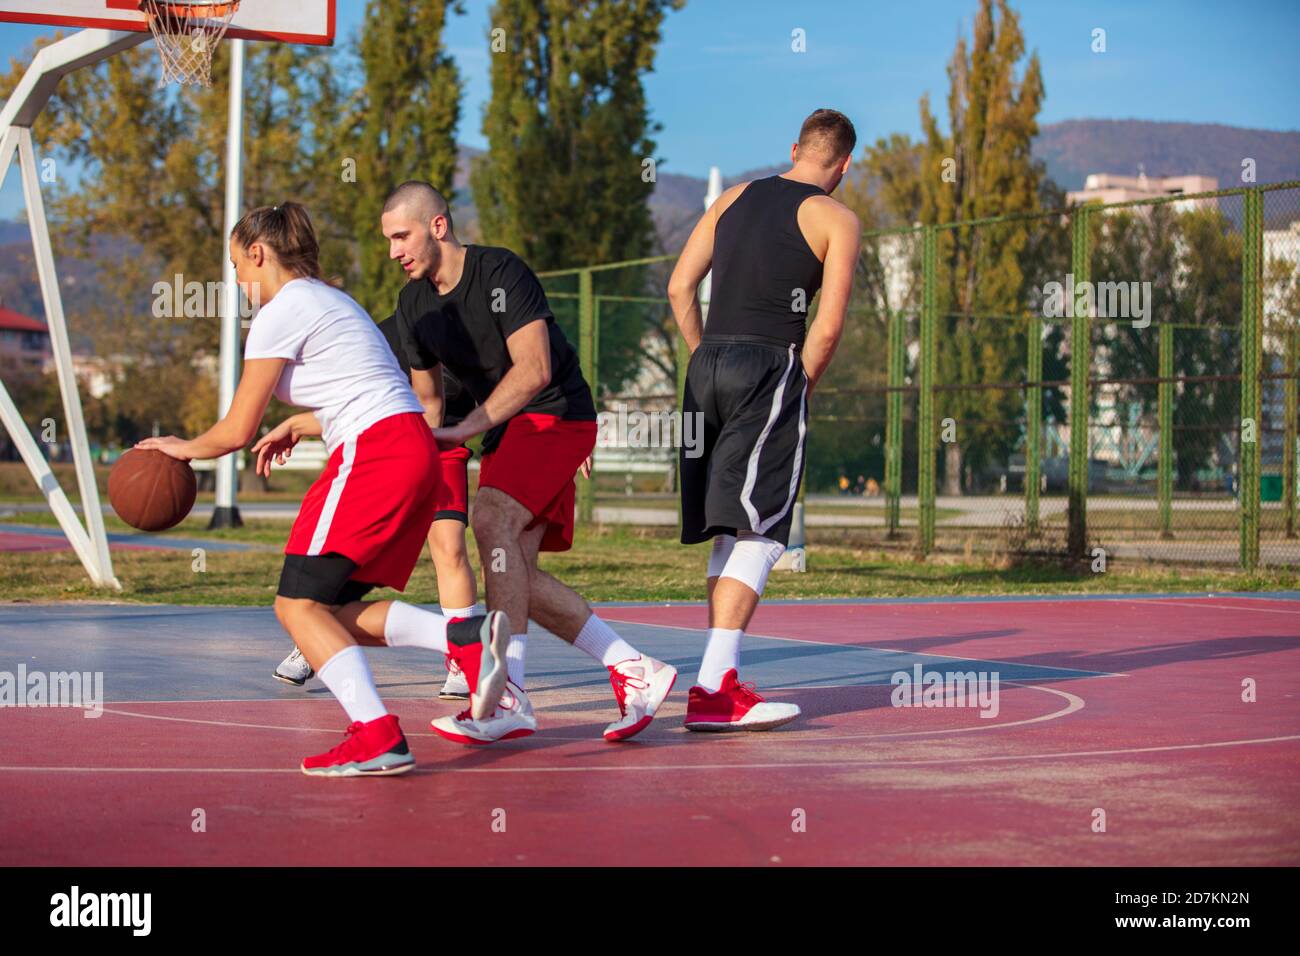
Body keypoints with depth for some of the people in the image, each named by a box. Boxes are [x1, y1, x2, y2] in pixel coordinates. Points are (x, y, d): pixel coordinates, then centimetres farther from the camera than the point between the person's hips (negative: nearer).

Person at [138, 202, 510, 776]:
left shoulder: (281, 313, -4)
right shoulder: (328, 300, 26)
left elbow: (237, 431, -1)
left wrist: (184, 448, 18)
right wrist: (297, 426, 43)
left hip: (374, 452, -10)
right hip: (415, 450, 10)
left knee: (299, 605, -8)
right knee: (335, 609, 9)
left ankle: (378, 735, -22)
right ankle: (469, 640, -8)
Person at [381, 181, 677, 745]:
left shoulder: (501, 273, -17)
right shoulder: (414, 305, 6)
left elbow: (534, 369, -26)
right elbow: (426, 396, 17)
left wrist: (465, 430, -30)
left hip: (558, 413, -9)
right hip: (506, 429, 9)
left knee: (492, 520, -28)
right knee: (516, 574, -2)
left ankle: (509, 697, -30)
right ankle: (635, 672, 6)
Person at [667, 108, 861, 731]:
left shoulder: (735, 198, 18)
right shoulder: (837, 221, 2)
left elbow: (680, 288, 14)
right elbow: (827, 327, -6)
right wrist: (800, 389, 7)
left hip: (709, 362, 6)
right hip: (769, 366, -6)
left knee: (729, 532, 13)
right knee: (759, 533, -8)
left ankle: (719, 677, 14)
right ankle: (713, 690, -17)